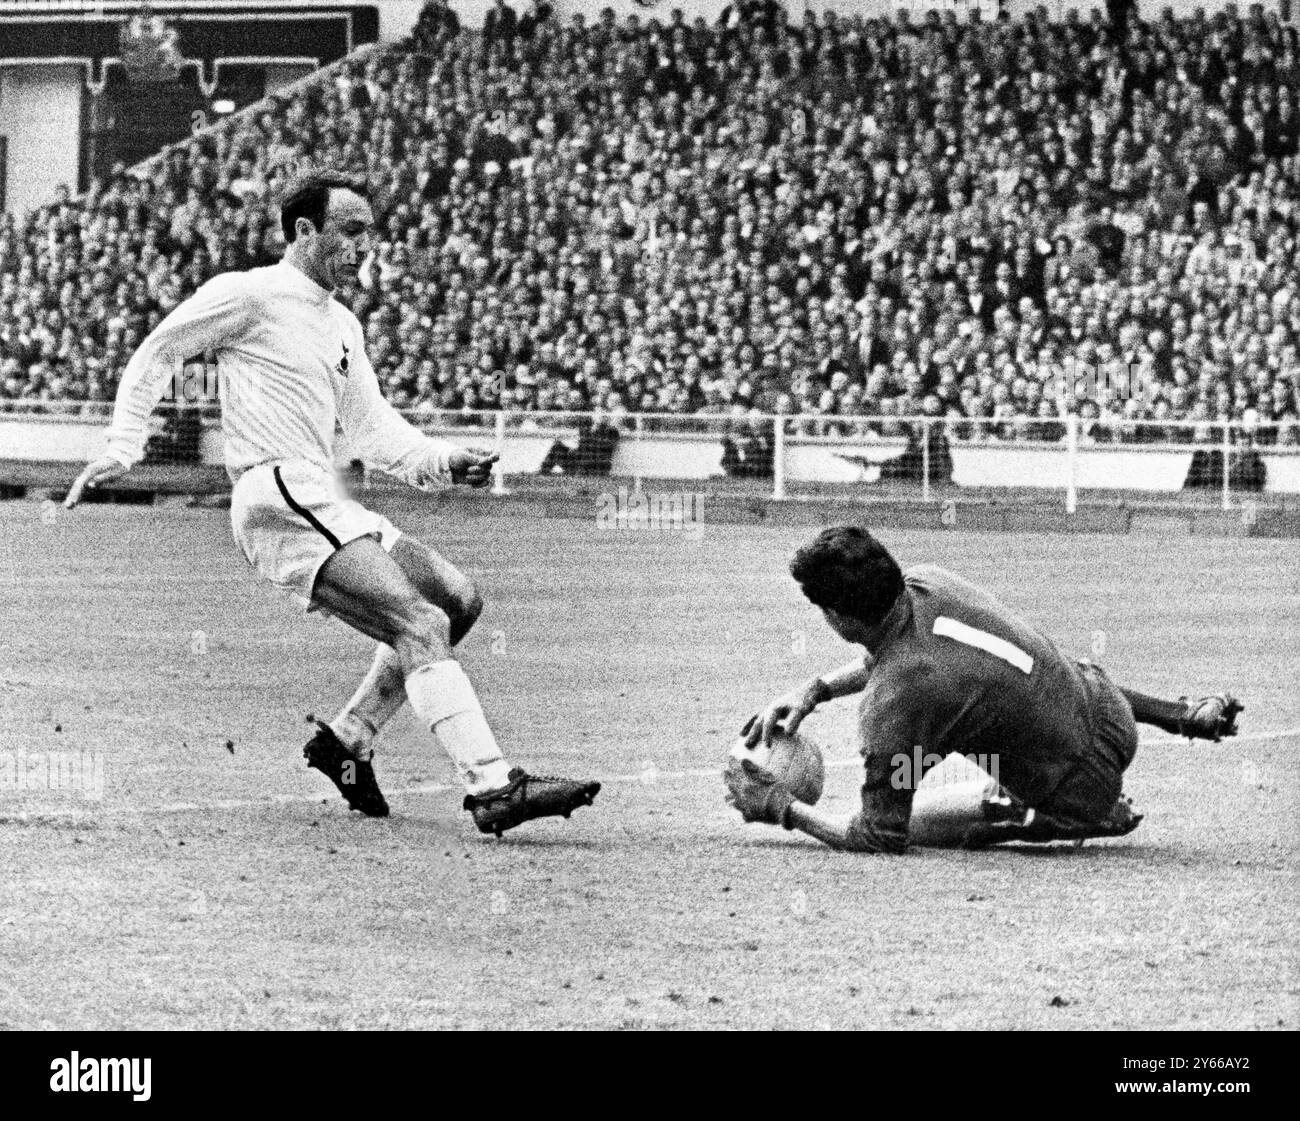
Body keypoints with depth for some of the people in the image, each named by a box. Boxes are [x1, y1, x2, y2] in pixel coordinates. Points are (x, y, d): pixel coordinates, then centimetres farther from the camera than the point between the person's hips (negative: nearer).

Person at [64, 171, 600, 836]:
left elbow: (373, 432, 23)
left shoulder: (342, 326, 23)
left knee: (457, 602, 12)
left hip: (323, 504, 10)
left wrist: (444, 462, 6)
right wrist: (123, 449, 0)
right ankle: (492, 788, -33)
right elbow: (155, 354, 6)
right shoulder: (249, 294, -2)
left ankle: (347, 740, 15)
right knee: (422, 624, -22)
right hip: (278, 499, -10)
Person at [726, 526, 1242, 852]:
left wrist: (781, 808, -11)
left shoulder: (891, 702, -30)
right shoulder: (925, 580, -10)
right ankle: (1184, 715, 37)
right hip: (1111, 715, 7)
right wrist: (814, 690, 5)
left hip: (1078, 799, -7)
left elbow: (880, 838, -21)